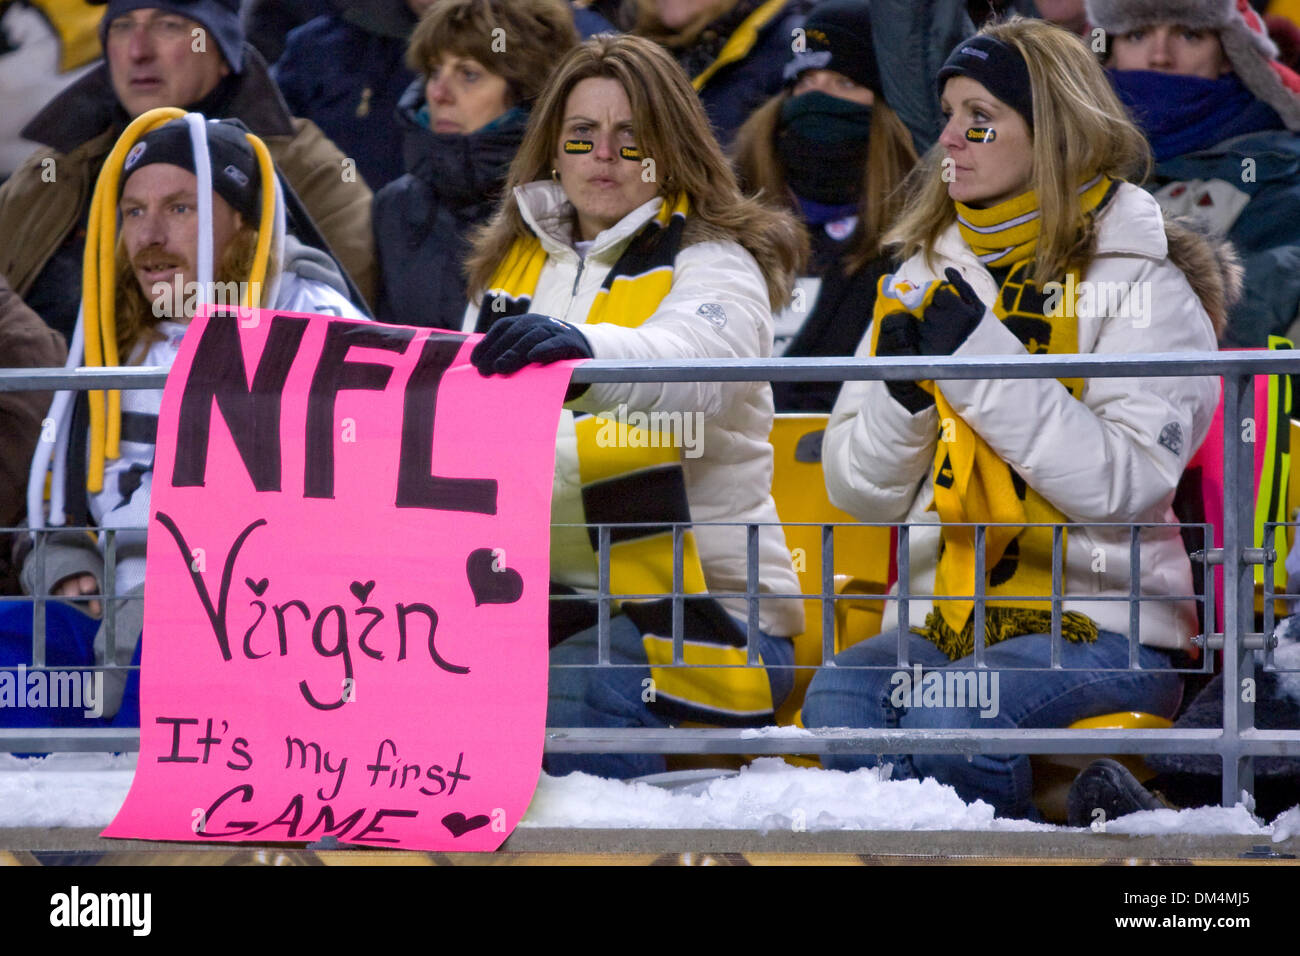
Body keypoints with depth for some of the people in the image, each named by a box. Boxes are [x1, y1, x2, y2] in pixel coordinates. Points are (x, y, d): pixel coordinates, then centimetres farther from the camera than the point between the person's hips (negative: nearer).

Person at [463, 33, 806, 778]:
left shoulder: (713, 265, -4)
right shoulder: (518, 261, 17)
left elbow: (690, 359, -29)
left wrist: (581, 350, -51)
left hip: (692, 608, -6)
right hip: (549, 596, 6)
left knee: (557, 720, -33)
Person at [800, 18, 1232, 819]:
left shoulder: (1144, 286, -2)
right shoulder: (930, 276, 14)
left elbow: (1123, 487, -17)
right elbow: (861, 493, 10)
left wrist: (982, 358, -20)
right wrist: (902, 390, -10)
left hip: (1104, 628, -4)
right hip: (941, 617, 4)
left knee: (952, 710, -33)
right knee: (839, 699, -28)